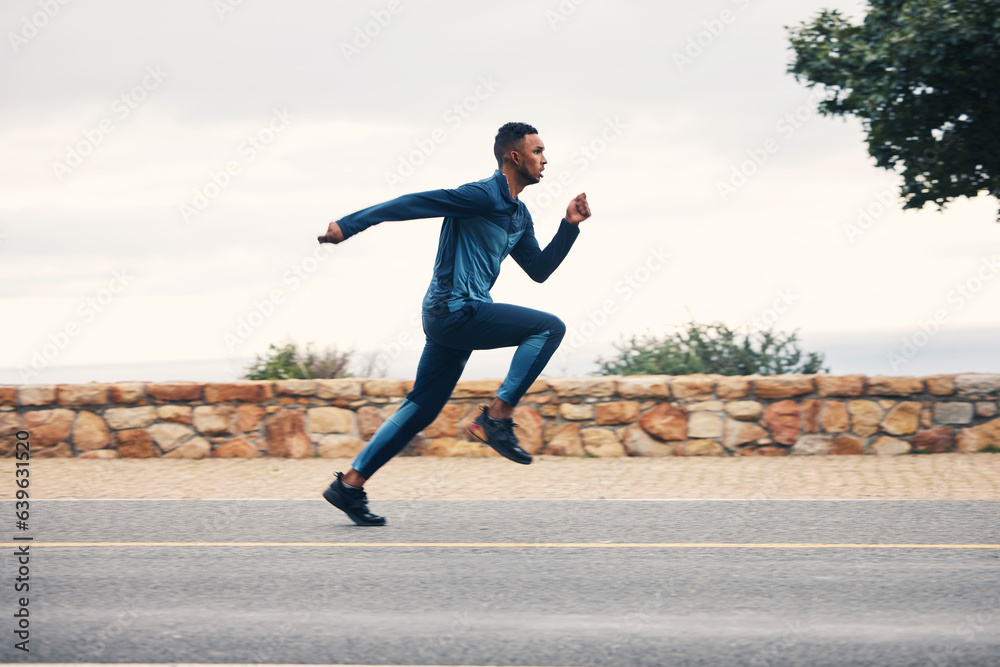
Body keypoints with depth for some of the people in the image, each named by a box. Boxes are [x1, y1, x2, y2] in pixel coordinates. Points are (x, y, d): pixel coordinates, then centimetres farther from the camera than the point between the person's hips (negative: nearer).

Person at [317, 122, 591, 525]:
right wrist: (350, 225, -17)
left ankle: (350, 484, 13)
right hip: (456, 308, -10)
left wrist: (570, 225, 13)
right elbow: (415, 203, -14)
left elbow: (539, 270, 23)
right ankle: (497, 418, -14)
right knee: (549, 328, -13)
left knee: (422, 408, 11)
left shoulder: (519, 216, 18)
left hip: (450, 317, 10)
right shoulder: (483, 196, -12)